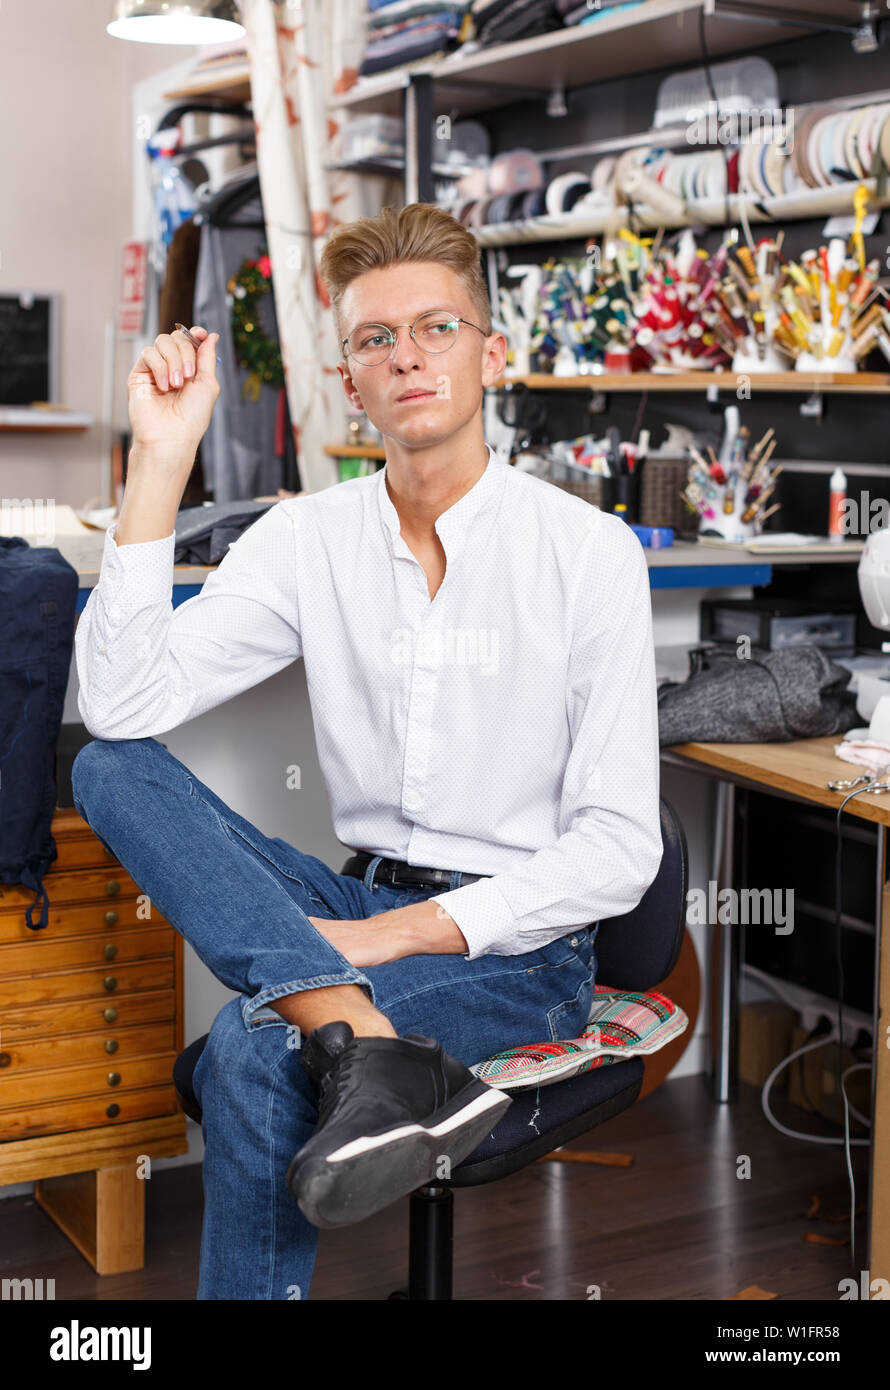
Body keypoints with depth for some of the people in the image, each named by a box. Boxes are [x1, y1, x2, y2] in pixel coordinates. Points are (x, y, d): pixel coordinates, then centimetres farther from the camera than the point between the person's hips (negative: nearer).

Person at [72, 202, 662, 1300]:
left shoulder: (589, 550, -7)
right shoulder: (308, 538, 3)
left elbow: (621, 849, -10)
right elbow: (121, 706, -10)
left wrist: (403, 932, -21)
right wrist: (162, 459, -15)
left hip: (519, 944, -4)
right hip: (362, 907, 5)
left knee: (255, 1048, -31)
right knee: (107, 768, -18)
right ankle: (371, 1043, -32)